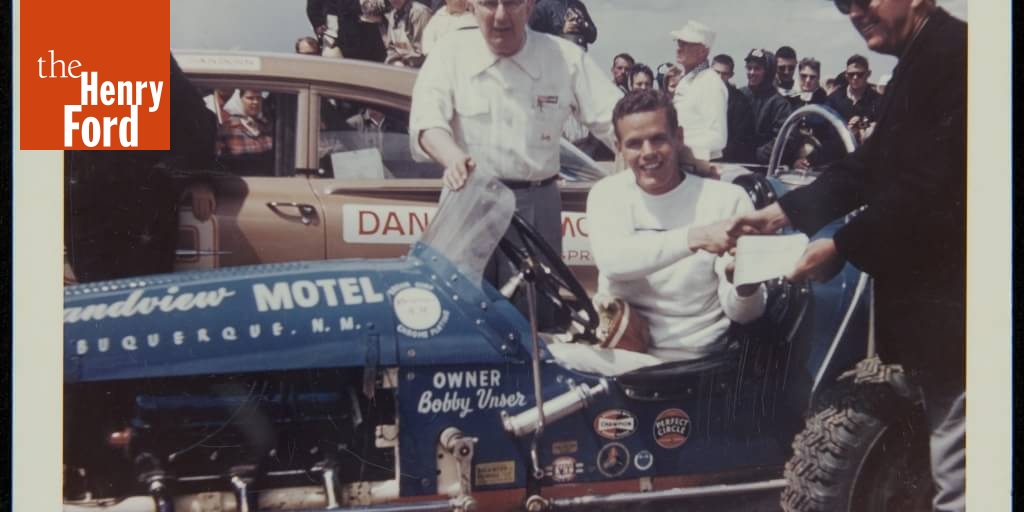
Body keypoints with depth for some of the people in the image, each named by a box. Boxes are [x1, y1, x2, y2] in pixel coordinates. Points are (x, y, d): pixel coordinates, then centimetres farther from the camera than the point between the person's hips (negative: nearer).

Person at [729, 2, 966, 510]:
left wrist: (840, 247, -16)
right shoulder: (920, 62, 16)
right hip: (930, 282, 11)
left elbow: (926, 188, -24)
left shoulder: (953, 54, -18)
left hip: (948, 291, -11)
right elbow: (870, 165, 15)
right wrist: (782, 212, 7)